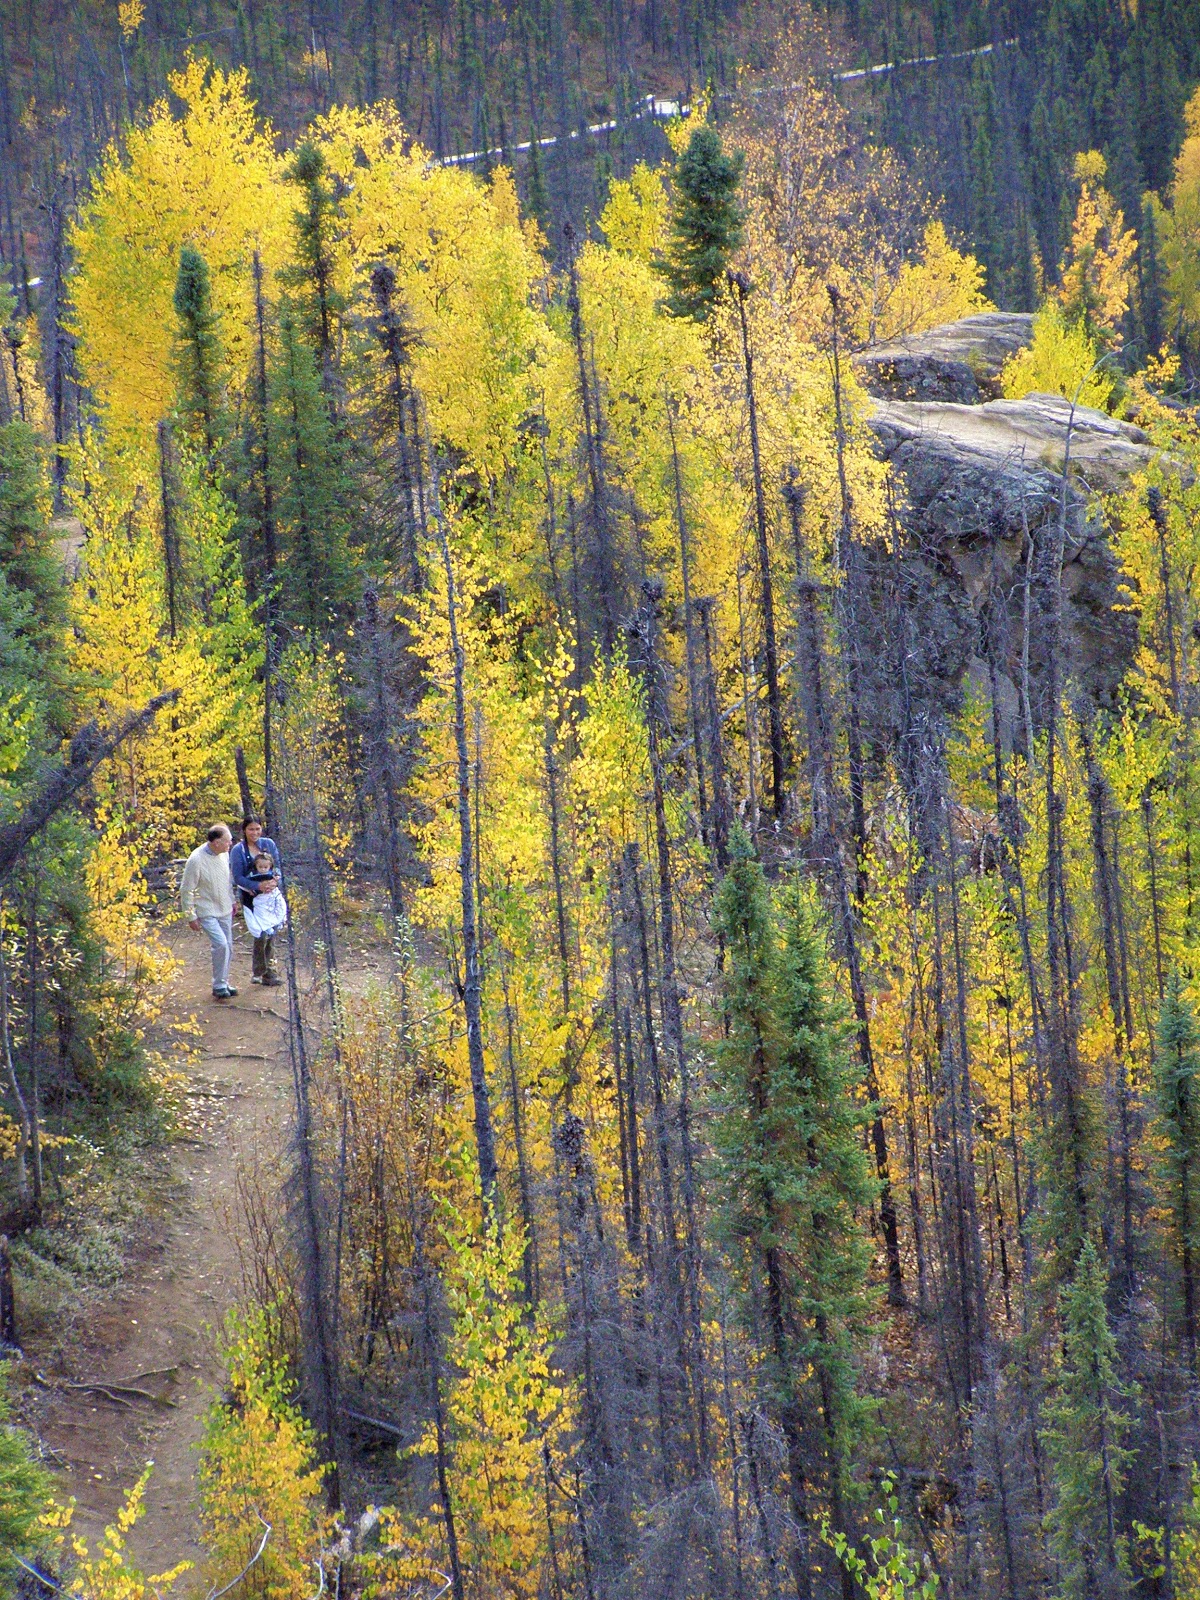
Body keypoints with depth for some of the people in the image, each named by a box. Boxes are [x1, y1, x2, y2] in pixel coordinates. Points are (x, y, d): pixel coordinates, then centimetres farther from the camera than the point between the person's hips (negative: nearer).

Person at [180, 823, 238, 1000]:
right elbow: (186, 890, -15)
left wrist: (232, 901, 23)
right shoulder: (197, 859, -22)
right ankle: (219, 986, -8)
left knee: (228, 947, 9)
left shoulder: (224, 854, -1)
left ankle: (223, 982, 24)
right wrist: (191, 916, -13)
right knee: (221, 944, -19)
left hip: (224, 910, 7)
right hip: (207, 911, -7)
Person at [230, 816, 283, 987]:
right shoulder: (238, 850, -8)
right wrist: (258, 886, -24)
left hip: (271, 894, 4)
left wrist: (275, 880, -17)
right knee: (261, 934, -7)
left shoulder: (269, 844, 3)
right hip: (251, 896, -4)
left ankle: (258, 972, 23)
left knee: (272, 933, 8)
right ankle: (267, 973, 4)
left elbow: (277, 866, 6)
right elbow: (238, 877, -10)